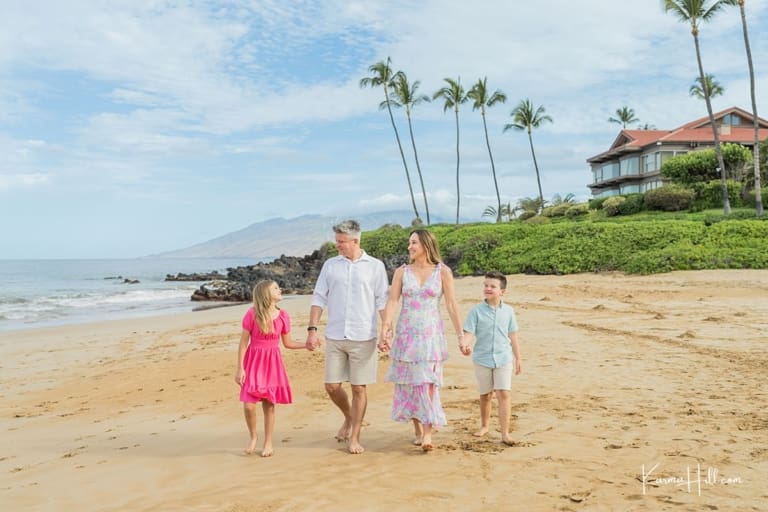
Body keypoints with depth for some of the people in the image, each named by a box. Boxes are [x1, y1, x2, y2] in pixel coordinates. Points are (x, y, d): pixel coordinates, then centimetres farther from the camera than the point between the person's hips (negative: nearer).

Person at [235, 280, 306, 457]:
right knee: (249, 404, -9)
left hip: (273, 362, 3)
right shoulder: (252, 314, -10)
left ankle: (268, 443, 22)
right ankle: (253, 437, 18)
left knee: (269, 404, 6)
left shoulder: (283, 316, 0)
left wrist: (306, 344, -3)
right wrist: (240, 368, -8)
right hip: (253, 361, -2)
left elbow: (287, 343, 10)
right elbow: (243, 342, -7)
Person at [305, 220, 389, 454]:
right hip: (334, 337, 3)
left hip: (363, 338, -2)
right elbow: (319, 299, 7)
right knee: (332, 386, 5)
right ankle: (348, 417, 34)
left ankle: (354, 437, 18)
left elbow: (382, 302, 1)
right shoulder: (330, 265, 7)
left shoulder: (375, 266, 1)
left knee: (359, 388, 3)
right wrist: (312, 329, -2)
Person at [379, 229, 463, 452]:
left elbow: (452, 305, -1)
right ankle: (417, 429, 21)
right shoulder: (402, 272, 4)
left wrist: (461, 335, -4)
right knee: (408, 383, 7)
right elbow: (392, 302, -3)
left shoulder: (443, 271, 0)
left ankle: (428, 433, -3)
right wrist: (384, 332, -13)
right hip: (406, 333, 2)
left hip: (430, 333, -2)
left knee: (428, 382, -7)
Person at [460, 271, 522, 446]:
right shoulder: (477, 310, -4)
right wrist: (464, 344, -34)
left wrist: (518, 358, 12)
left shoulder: (508, 311, 2)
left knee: (503, 394, -8)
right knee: (485, 395, 14)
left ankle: (505, 433, -2)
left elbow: (513, 336, 9)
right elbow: (468, 332, -11)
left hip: (503, 358, 0)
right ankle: (484, 426, 35)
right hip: (482, 358, 0)